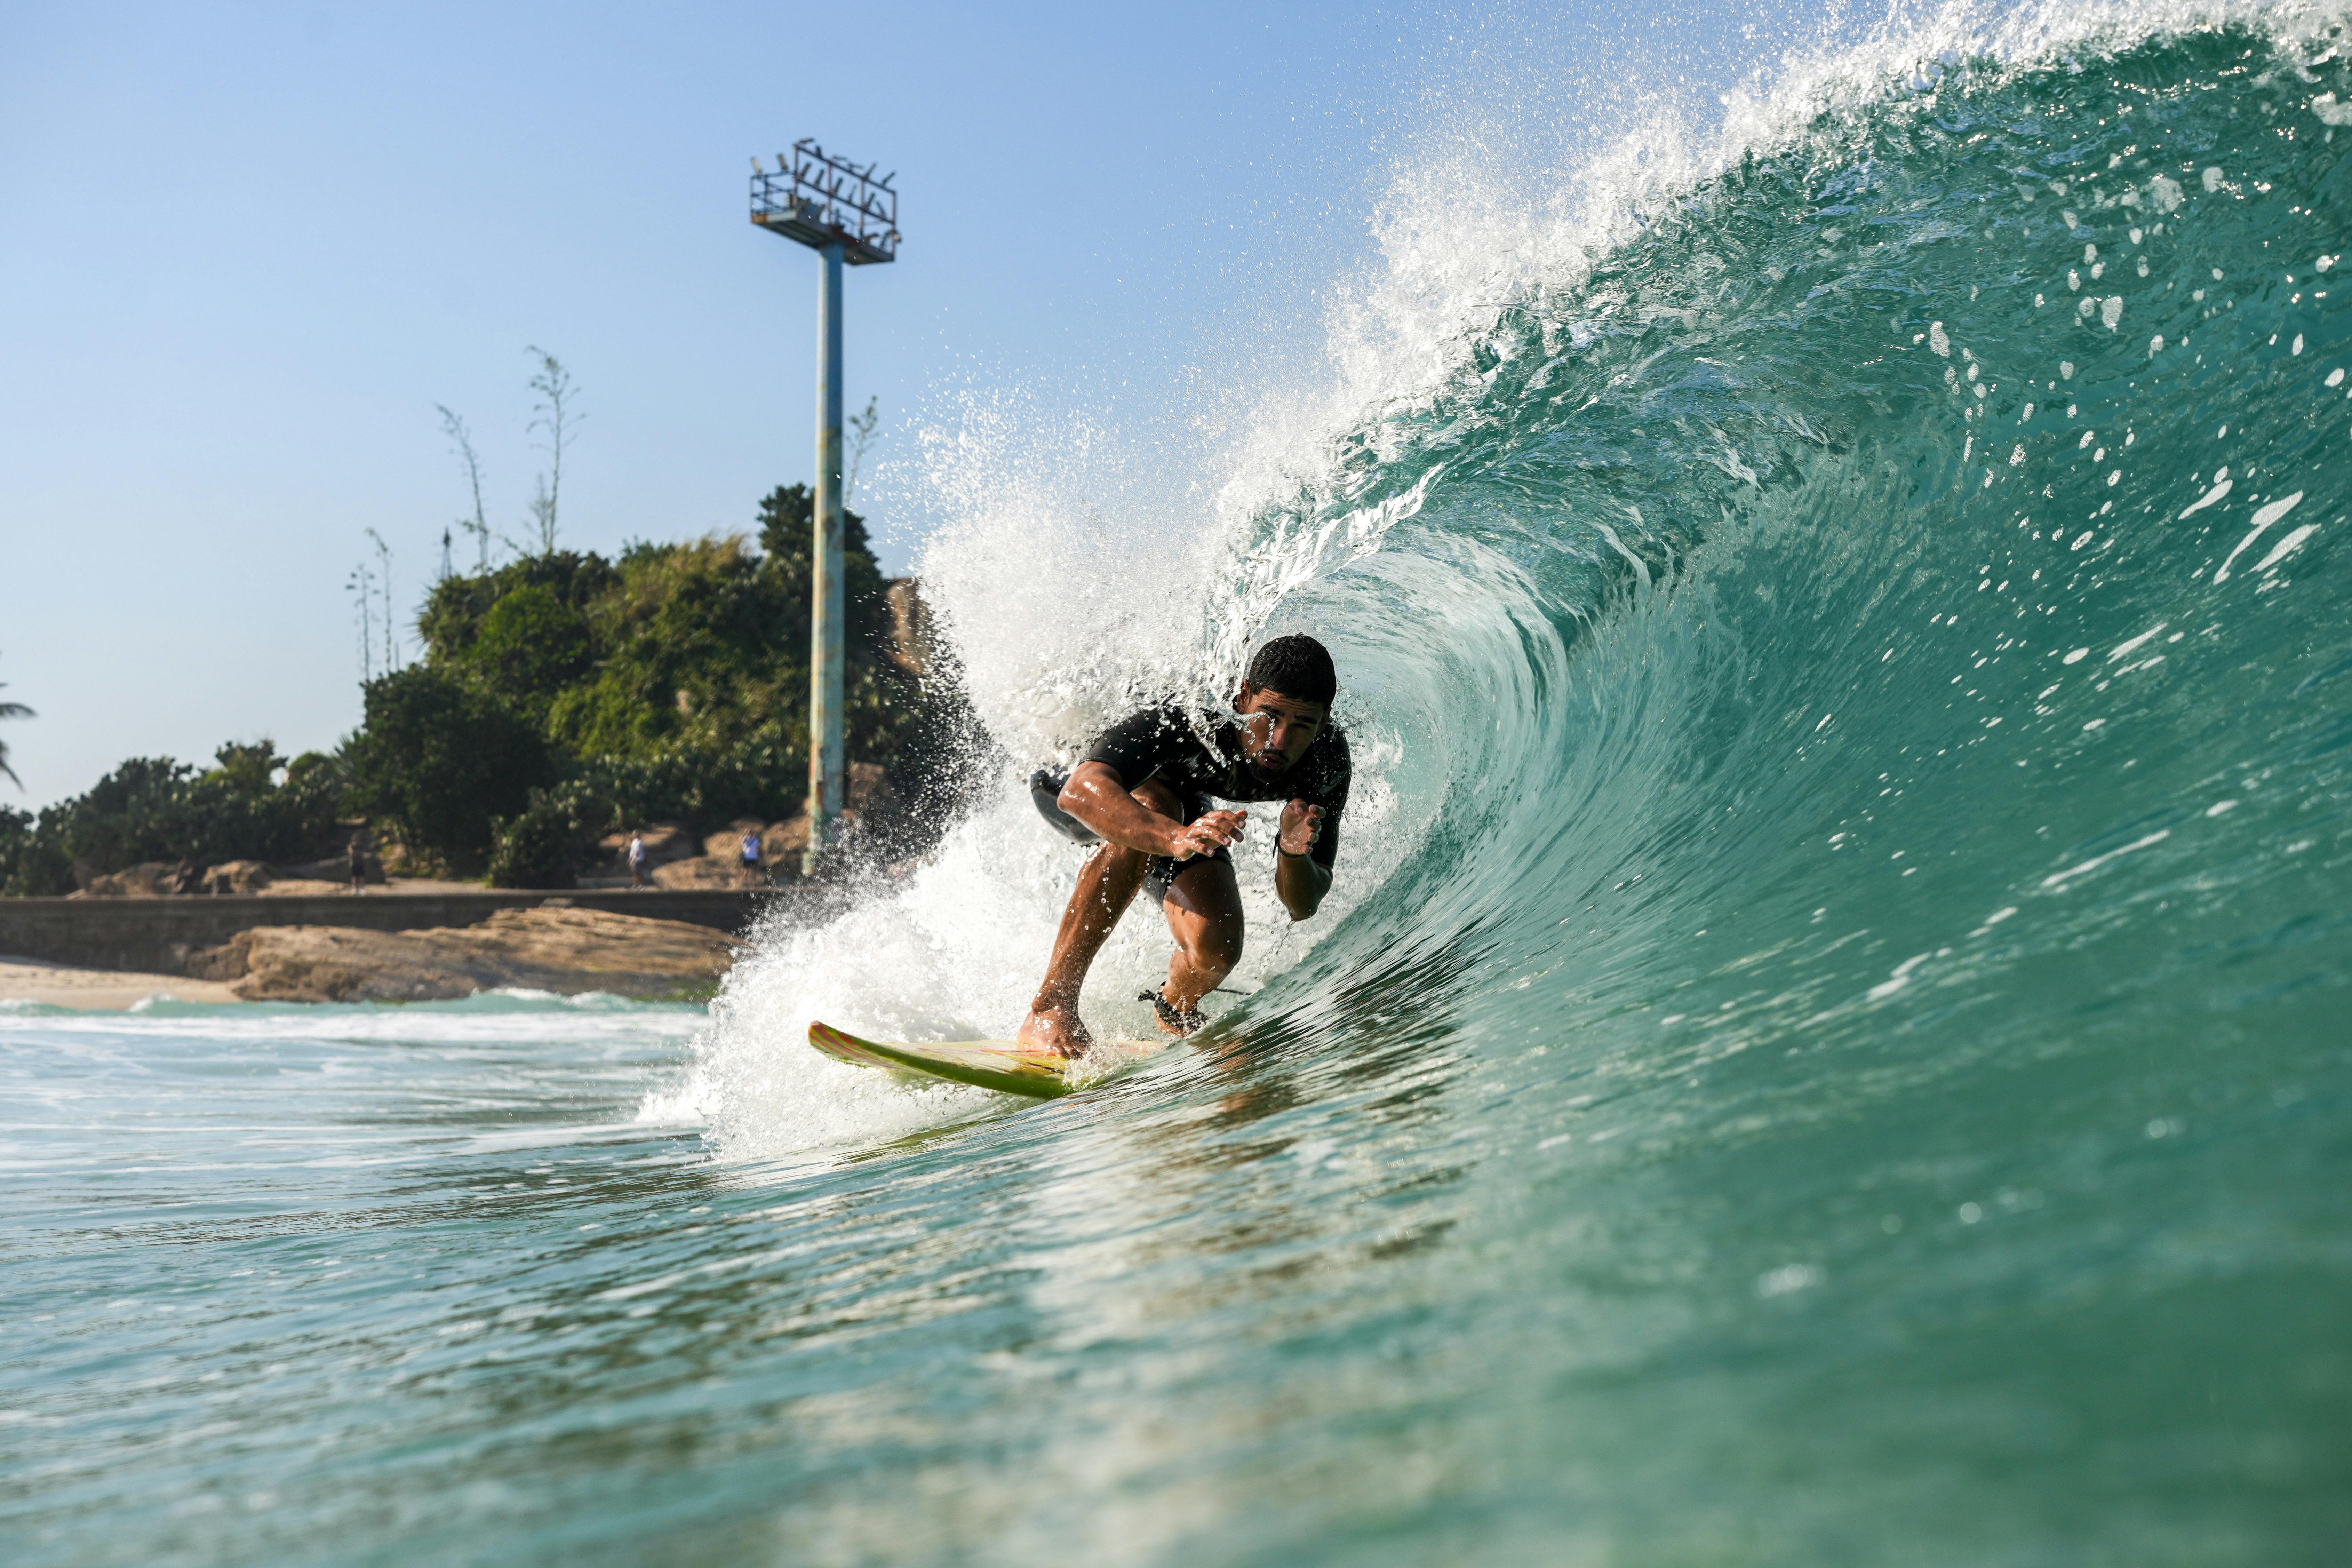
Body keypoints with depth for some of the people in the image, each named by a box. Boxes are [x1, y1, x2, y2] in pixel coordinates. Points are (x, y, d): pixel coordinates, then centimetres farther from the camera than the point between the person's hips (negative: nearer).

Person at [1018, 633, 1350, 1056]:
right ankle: (1051, 1006, -38)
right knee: (1150, 808, -41)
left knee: (1216, 950, -22)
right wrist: (1177, 839, -72)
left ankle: (1175, 1012, 19)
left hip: (1186, 807, 4)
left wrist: (1293, 854, -45)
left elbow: (1301, 907, -23)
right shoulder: (1185, 719, -42)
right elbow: (1081, 792, -57)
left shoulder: (1328, 759, -28)